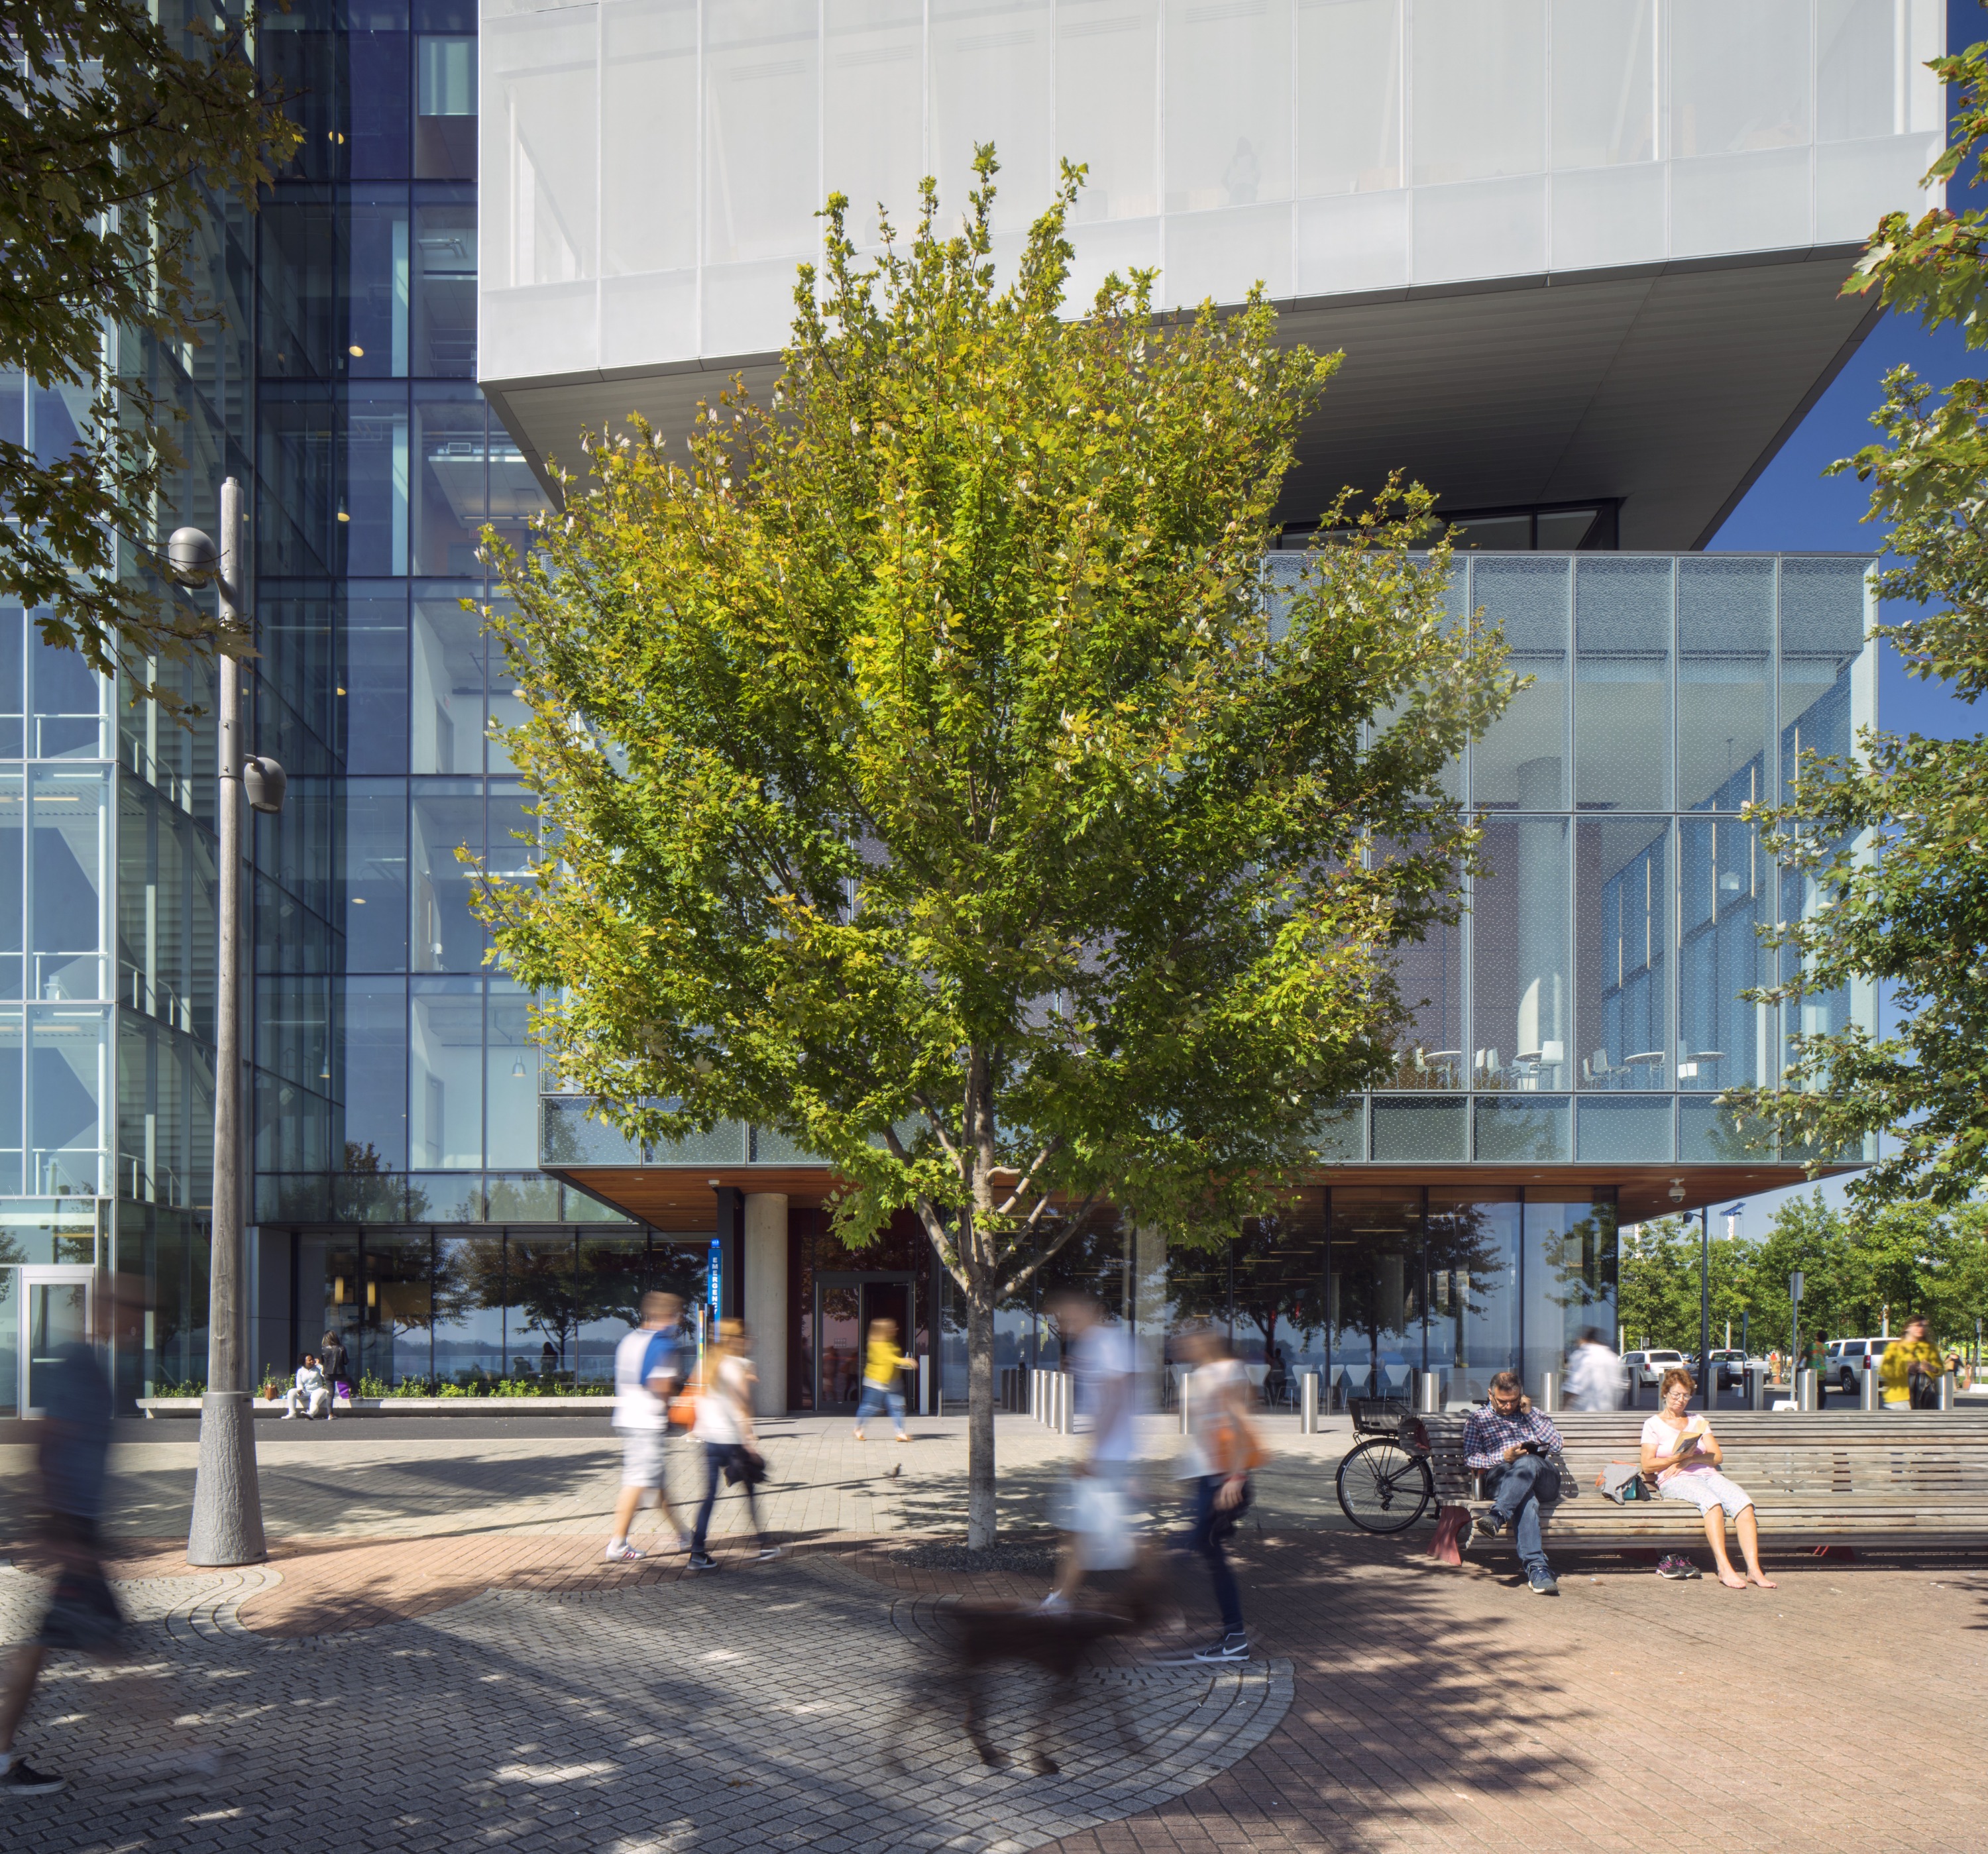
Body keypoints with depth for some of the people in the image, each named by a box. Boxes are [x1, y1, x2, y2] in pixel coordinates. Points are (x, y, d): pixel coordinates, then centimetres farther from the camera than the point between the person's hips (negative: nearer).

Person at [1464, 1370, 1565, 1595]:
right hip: (1501, 1476, -2)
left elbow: (1556, 1445, 16)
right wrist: (1503, 1458, -8)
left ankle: (1497, 1516, -58)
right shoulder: (1477, 1419, 23)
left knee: (1527, 1463, -39)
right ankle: (1537, 1567, -57)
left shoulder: (1530, 1414, 30)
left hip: (1543, 1478, 2)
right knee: (1526, 1500, -40)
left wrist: (1530, 1414, 10)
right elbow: (1470, 1458, 9)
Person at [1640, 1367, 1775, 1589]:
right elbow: (1648, 1465, 2)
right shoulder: (1654, 1424, 13)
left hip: (1706, 1474, 4)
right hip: (1675, 1480, -4)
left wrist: (1691, 1459, -6)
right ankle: (1724, 1568, -42)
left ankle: (1753, 1569, -36)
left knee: (1744, 1503, -27)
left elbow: (1717, 1456, 13)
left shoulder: (1698, 1422, 25)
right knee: (1712, 1502, -37)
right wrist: (1678, 1458, -13)